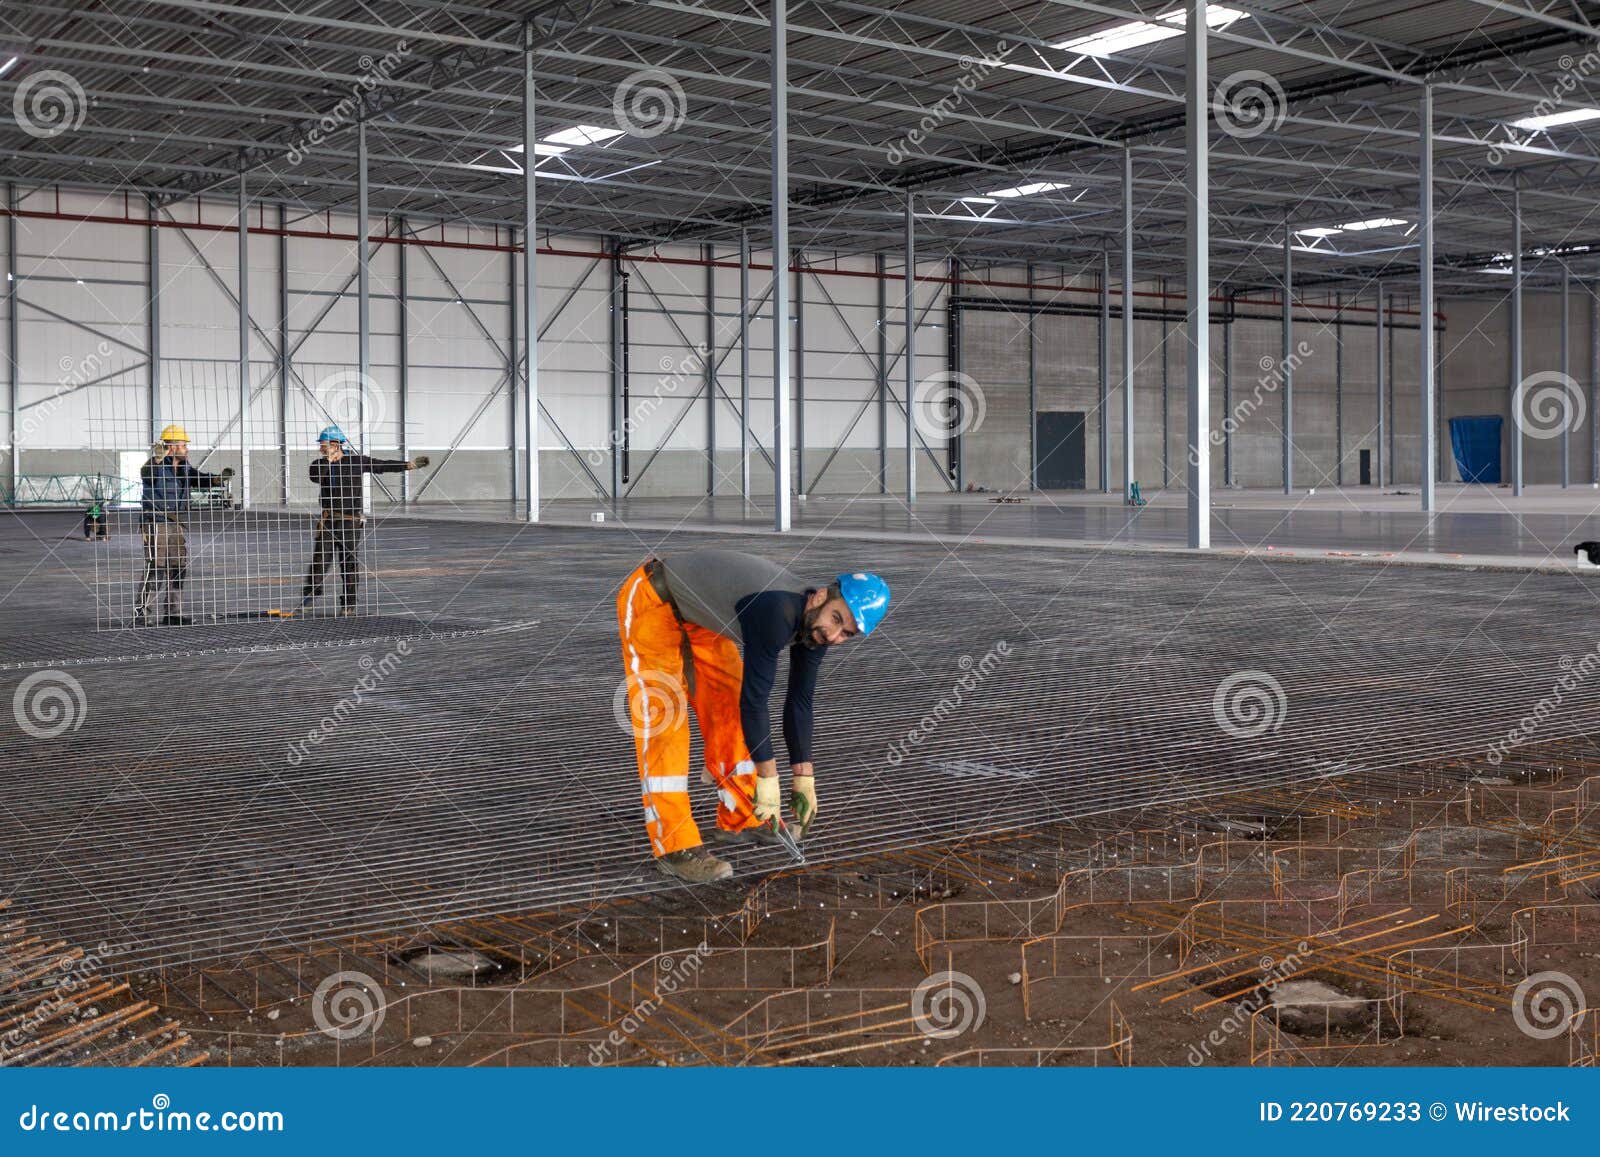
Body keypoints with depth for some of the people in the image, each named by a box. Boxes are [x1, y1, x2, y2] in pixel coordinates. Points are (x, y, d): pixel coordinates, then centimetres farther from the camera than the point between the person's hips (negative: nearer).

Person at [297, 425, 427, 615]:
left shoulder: (356, 461, -1)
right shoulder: (320, 464, 5)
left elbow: (382, 466, 1)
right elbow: (315, 477, -16)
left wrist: (410, 465, -3)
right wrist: (328, 459, -20)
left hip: (351, 521, -2)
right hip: (328, 520, 2)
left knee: (350, 563, 2)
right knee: (320, 558, -1)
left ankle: (348, 604, 10)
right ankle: (310, 595, 12)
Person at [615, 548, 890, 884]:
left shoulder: (815, 624, -9)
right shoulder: (776, 612, -36)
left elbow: (799, 702, 2)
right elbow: (754, 700, -31)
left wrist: (804, 778, 4)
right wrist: (768, 777, -24)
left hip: (696, 612, 9)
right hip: (651, 600, -9)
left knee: (728, 707, 8)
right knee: (663, 722, -14)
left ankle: (738, 819, 21)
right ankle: (675, 847, -13)